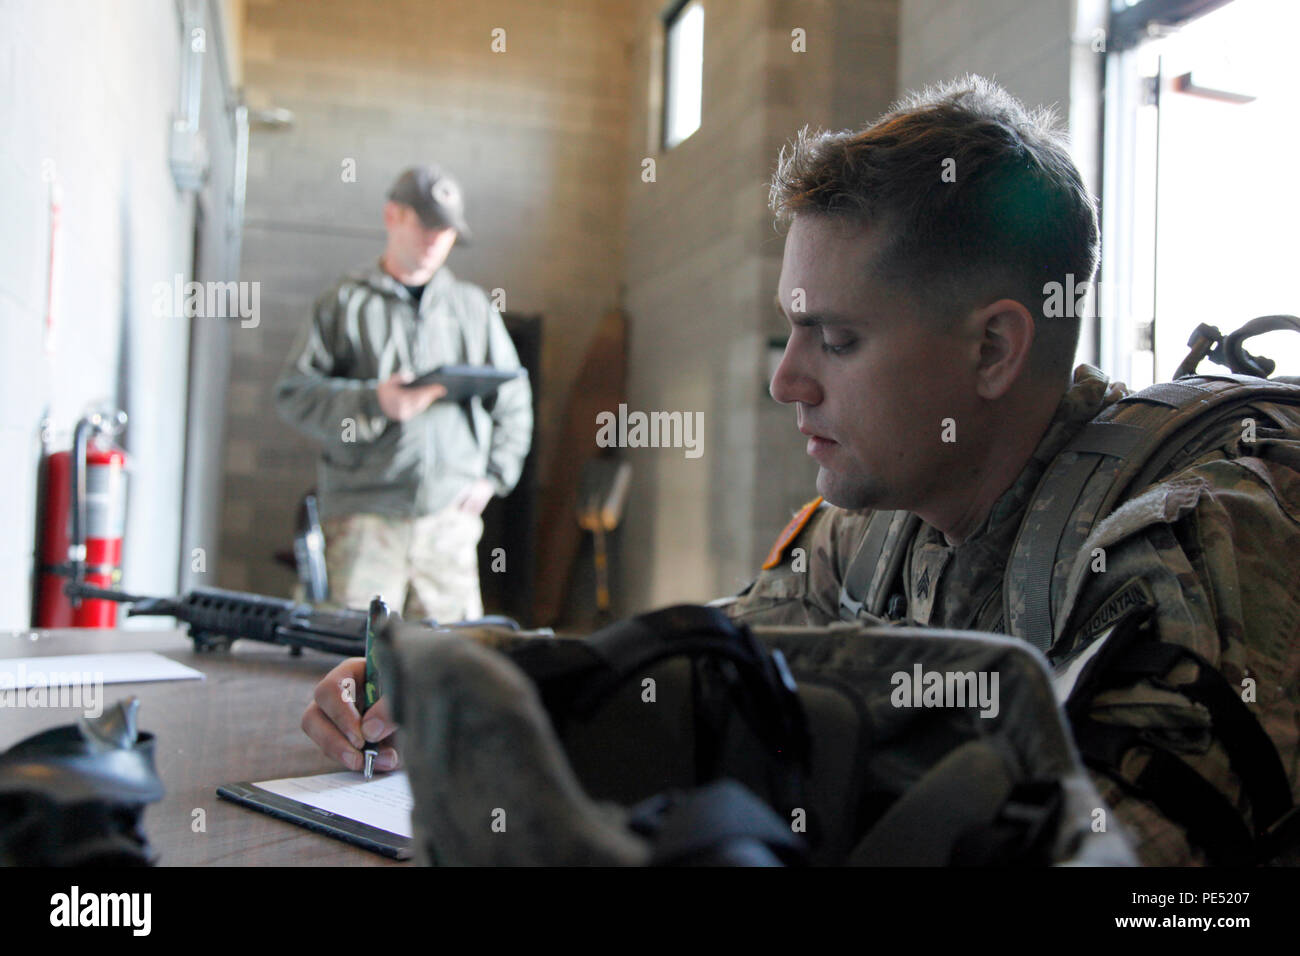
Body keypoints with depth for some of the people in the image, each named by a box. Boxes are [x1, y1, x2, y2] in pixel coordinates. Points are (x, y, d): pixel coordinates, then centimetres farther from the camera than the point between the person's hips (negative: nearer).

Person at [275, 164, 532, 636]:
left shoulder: (474, 307, 17)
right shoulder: (345, 304, 8)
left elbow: (513, 401, 18)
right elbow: (294, 393, 1)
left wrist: (492, 477, 7)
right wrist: (373, 402, -13)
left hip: (450, 512, 2)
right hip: (365, 513, -2)